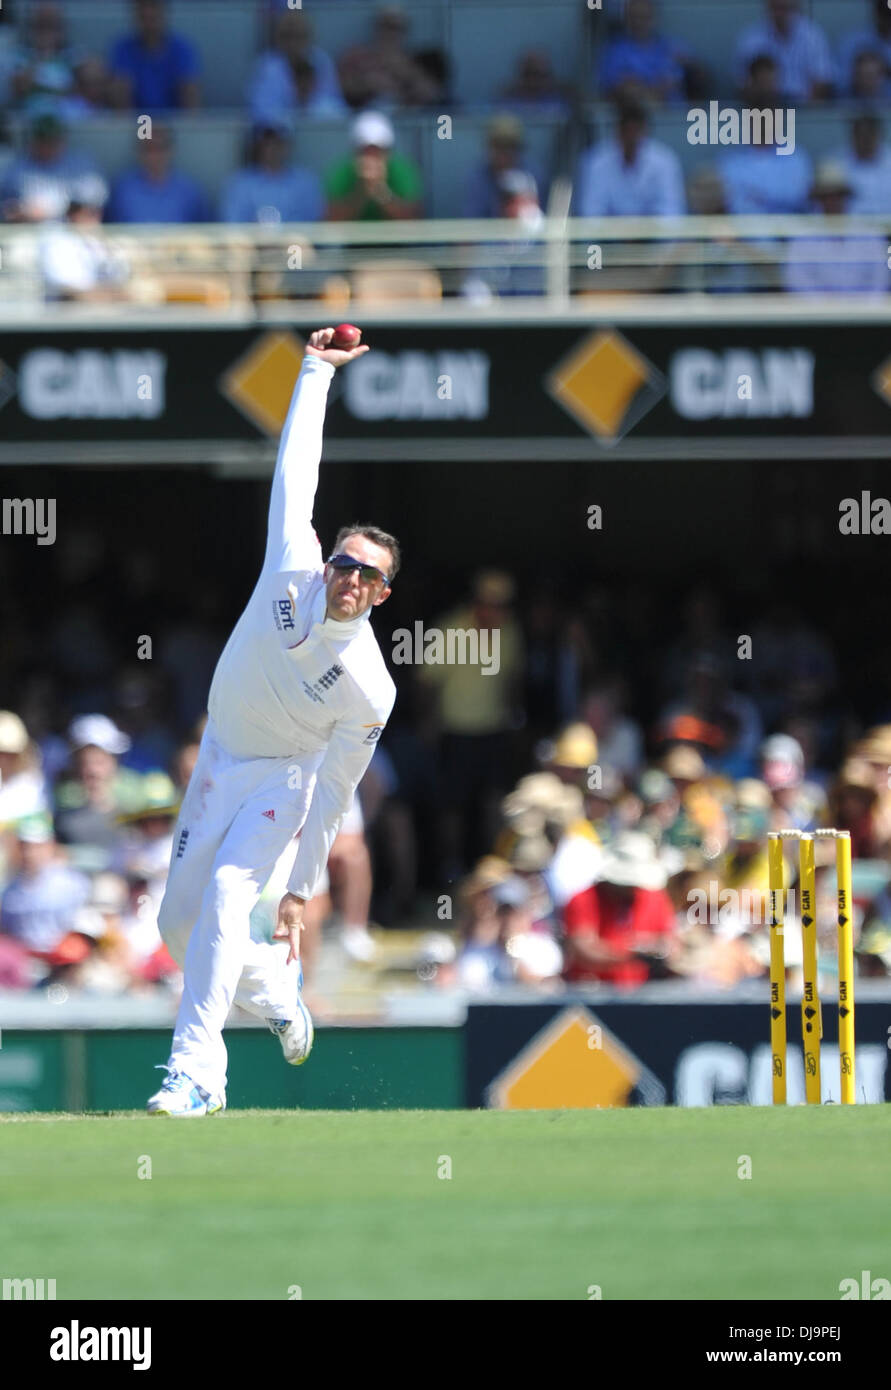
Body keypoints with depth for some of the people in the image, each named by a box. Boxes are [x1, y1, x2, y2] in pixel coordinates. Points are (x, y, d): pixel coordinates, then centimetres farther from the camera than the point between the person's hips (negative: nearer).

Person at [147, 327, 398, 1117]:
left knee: (227, 897, -26)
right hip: (221, 758, 5)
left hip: (284, 776, -5)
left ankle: (196, 1072, -28)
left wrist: (303, 889, -15)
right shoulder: (293, 569, -19)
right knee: (181, 924, 6)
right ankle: (276, 990, 36)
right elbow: (297, 469, -11)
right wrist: (317, 373, -8)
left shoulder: (369, 689, -25)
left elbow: (335, 790, -17)